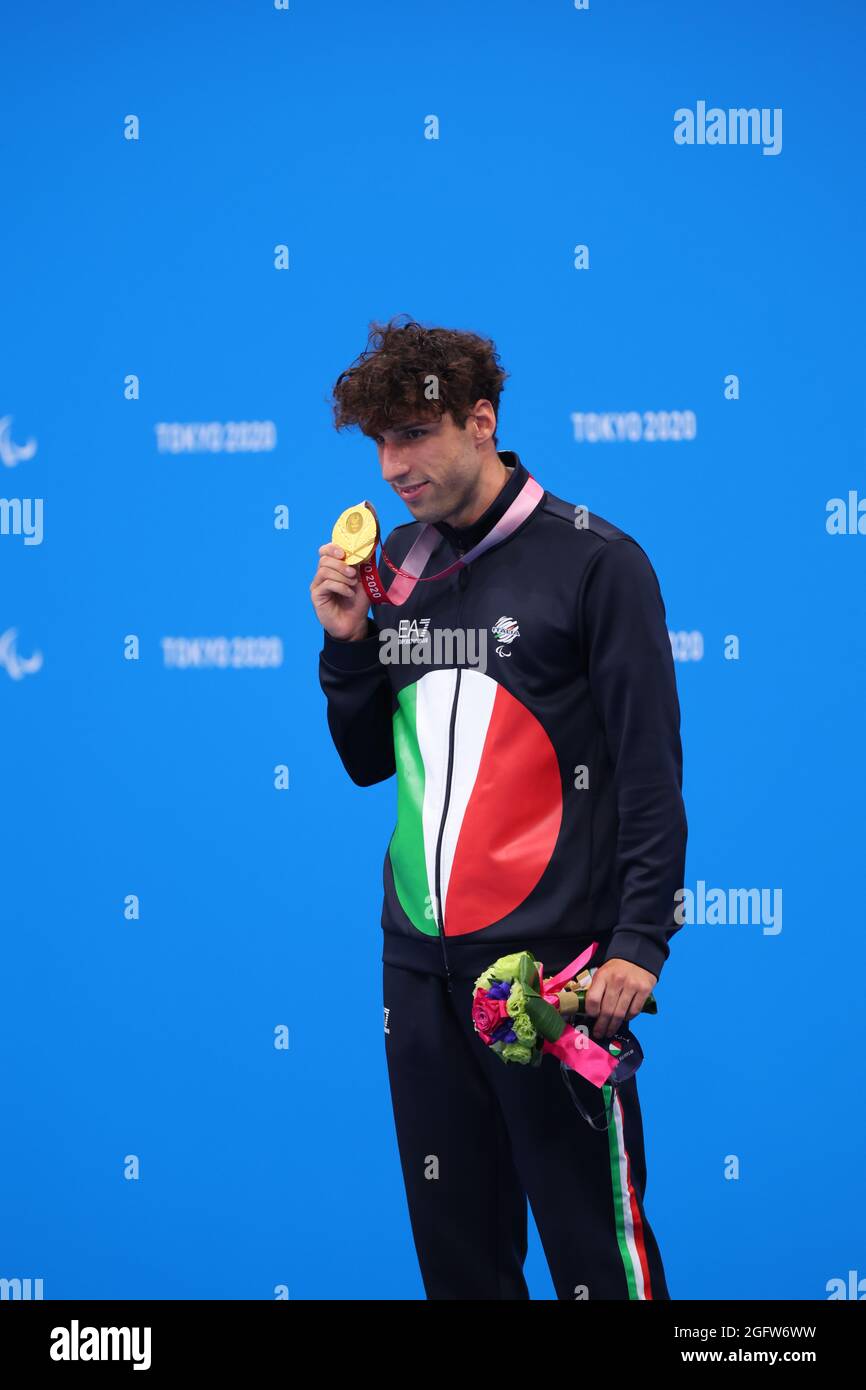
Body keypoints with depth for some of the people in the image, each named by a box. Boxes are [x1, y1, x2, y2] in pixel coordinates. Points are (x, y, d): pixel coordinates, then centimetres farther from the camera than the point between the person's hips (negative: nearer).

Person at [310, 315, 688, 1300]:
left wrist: (638, 943, -14)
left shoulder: (593, 562, -6)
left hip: (550, 959, -6)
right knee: (457, 1247, 9)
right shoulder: (394, 565, 12)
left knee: (593, 1245, -5)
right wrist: (347, 643, 2)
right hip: (421, 960, 6)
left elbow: (651, 769, -7)